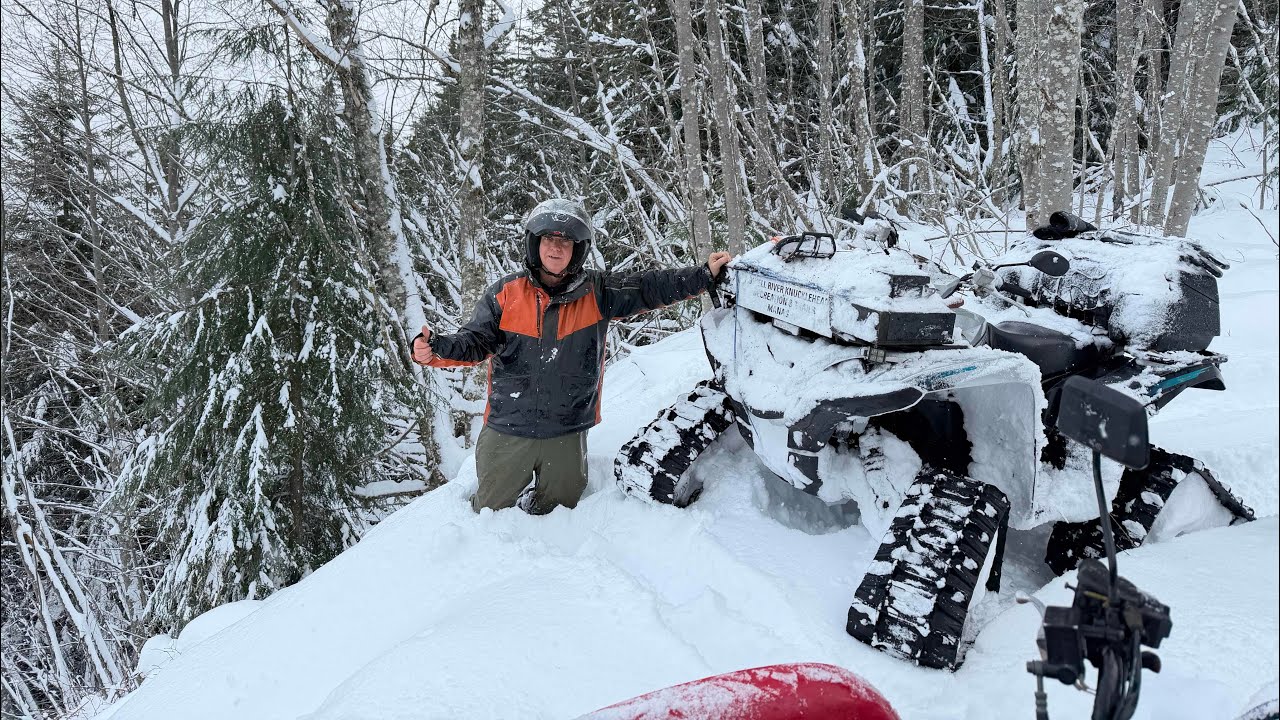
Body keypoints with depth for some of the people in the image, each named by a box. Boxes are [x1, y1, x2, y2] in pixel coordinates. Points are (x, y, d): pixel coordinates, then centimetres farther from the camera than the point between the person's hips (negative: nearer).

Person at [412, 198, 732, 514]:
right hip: (507, 431, -1)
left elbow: (647, 288, -3)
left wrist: (705, 274, -8)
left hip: (567, 435, 1)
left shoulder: (597, 292, -2)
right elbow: (475, 342, -4)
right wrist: (435, 349, -23)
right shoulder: (505, 292, -4)